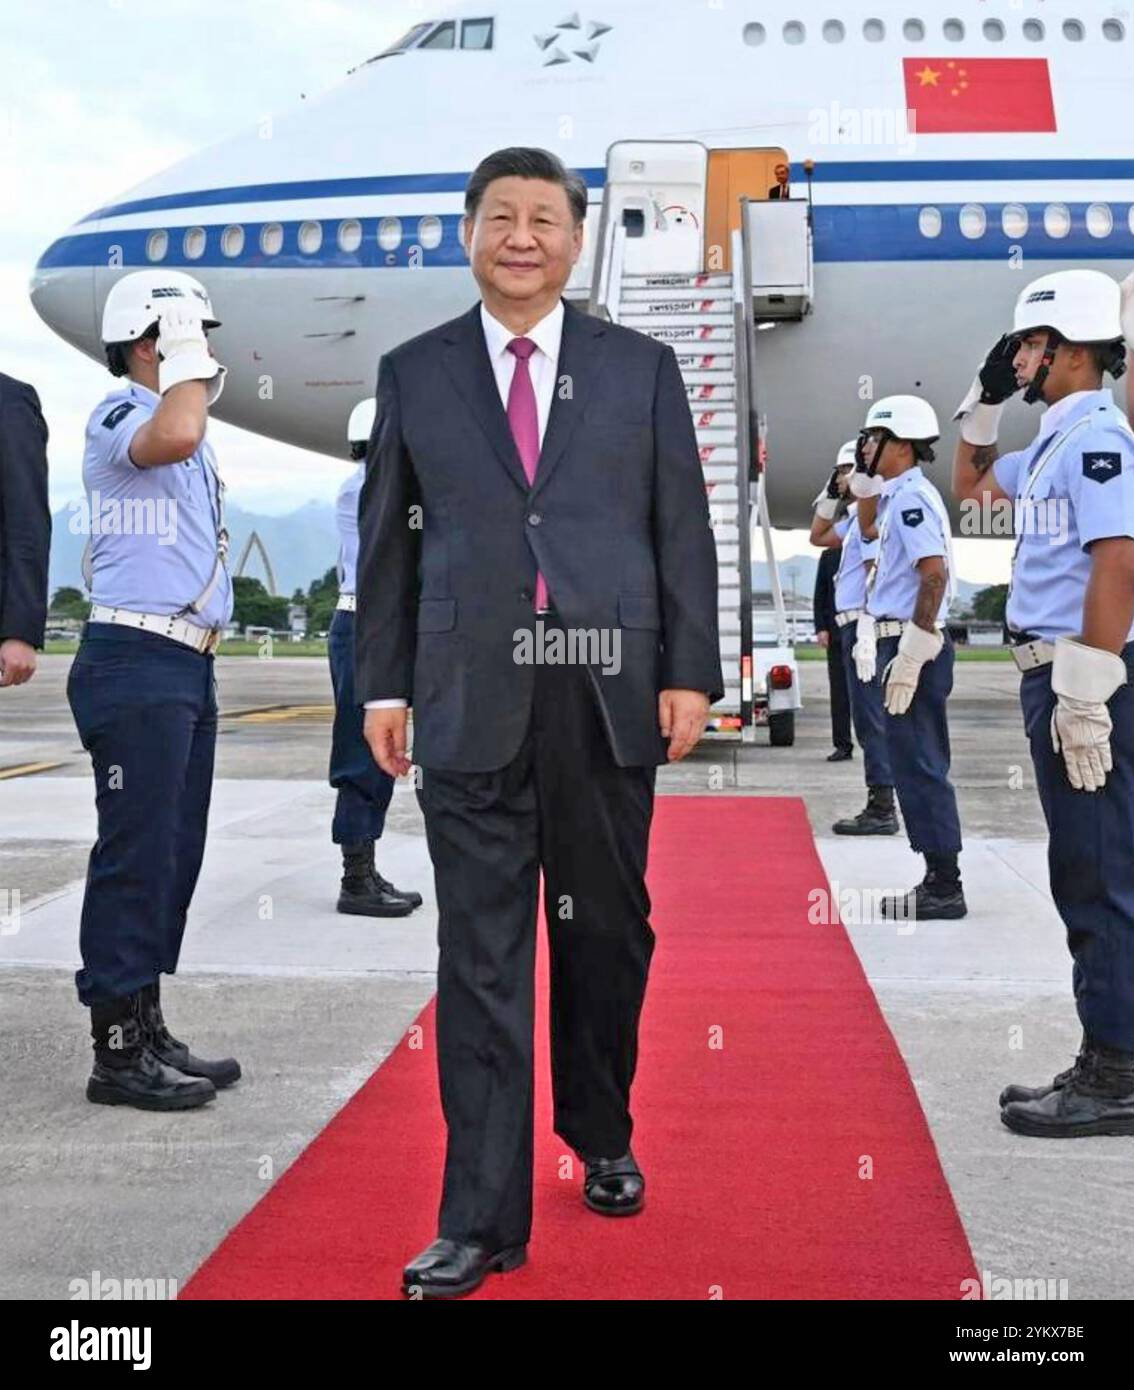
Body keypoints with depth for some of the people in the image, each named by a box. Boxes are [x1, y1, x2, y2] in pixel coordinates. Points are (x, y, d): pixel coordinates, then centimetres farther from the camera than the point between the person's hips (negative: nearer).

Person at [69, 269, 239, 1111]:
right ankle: (118, 1051, 1)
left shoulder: (181, 428, 22)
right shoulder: (118, 417, -7)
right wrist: (186, 369, -15)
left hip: (187, 665, 10)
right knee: (137, 858, -7)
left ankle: (148, 1035, 20)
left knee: (173, 859, 11)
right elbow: (172, 437, -31)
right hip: (136, 663, -10)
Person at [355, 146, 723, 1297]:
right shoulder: (414, 373, 9)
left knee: (606, 934, 12)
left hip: (607, 696, 1)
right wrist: (382, 684, 4)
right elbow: (386, 539, 9)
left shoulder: (641, 368, 8)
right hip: (469, 703, 0)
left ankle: (602, 1140, 35)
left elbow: (683, 528, 6)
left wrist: (689, 673, -2)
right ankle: (482, 1218, 7)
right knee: (481, 955, 0)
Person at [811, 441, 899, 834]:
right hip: (851, 625, 10)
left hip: (864, 625, -10)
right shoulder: (855, 515, 19)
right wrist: (830, 495, 21)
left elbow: (877, 574, -19)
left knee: (871, 717, -9)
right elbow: (818, 537, 33)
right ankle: (880, 805, 16)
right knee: (868, 718, 11)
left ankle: (881, 810, -7)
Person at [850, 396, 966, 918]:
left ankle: (944, 886, -2)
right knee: (917, 766, 13)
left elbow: (935, 574, -23)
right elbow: (870, 531, 37)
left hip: (914, 646, -10)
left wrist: (910, 654, -25)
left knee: (919, 766, -7)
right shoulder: (899, 495, 16)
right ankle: (940, 880, 19)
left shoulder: (912, 496, -13)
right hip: (900, 643, 10)